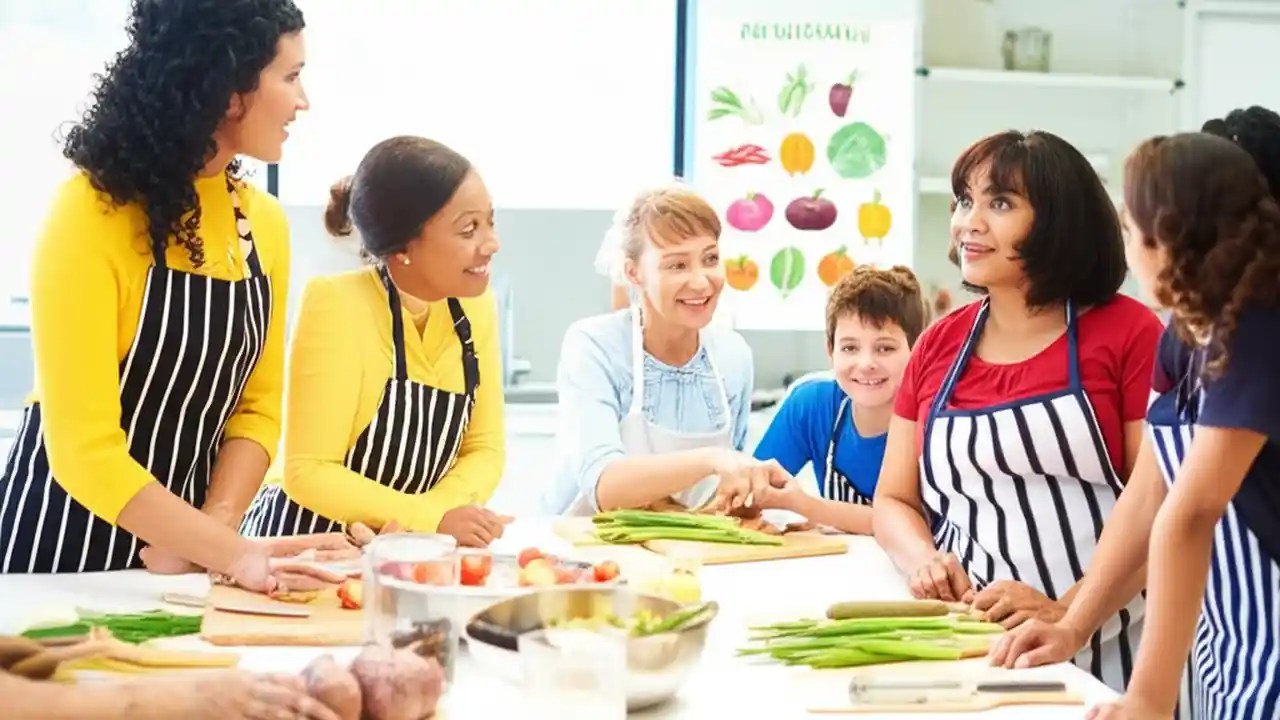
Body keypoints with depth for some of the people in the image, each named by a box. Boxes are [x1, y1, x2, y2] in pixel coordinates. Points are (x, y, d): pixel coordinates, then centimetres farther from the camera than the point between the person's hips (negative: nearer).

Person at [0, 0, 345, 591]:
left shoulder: (264, 224, 0)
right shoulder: (93, 212, -19)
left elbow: (258, 405, 2)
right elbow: (84, 448, -22)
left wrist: (212, 528, -13)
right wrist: (232, 551, -25)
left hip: (184, 534, 5)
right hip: (66, 534, -5)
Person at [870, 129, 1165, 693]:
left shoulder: (1127, 332, -2)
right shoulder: (938, 346, 11)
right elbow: (893, 501, 16)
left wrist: (1065, 611, -16)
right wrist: (924, 562, -4)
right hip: (962, 641, 4)